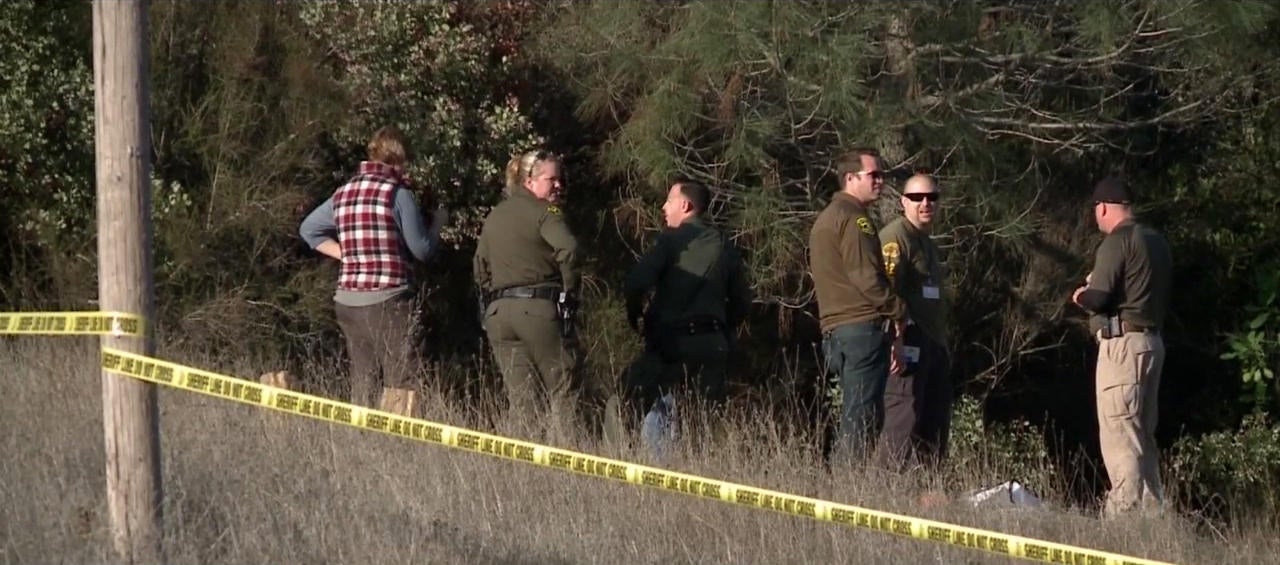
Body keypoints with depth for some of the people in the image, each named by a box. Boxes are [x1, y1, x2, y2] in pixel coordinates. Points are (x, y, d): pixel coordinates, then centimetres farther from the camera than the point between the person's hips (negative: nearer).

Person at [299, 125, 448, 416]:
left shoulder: (344, 193, 11)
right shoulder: (398, 194, -8)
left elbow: (308, 229, 24)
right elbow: (422, 250, -4)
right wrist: (438, 222, 14)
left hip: (348, 301, 6)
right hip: (388, 300, -6)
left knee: (362, 386, 10)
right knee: (401, 384, -6)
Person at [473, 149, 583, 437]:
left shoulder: (494, 215, 18)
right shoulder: (544, 211, -5)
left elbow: (480, 265, 22)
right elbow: (568, 248, -21)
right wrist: (570, 291, -9)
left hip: (498, 312, 6)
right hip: (539, 307, -6)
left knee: (520, 400, 8)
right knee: (562, 393, -2)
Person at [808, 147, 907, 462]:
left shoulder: (826, 218, 24)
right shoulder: (854, 219, -9)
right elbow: (866, 277, -18)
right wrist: (897, 312, -7)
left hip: (835, 330, 10)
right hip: (863, 328, -10)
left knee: (854, 417, 13)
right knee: (862, 419, -11)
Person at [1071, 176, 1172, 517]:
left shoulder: (1117, 242, -11)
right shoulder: (1157, 242, 16)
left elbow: (1098, 297, -18)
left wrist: (1081, 296, 5)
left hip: (1122, 344, -9)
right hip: (1153, 342, 9)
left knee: (1119, 437, -10)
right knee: (1143, 436, 15)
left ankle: (1125, 512, -15)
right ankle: (1153, 511, 15)